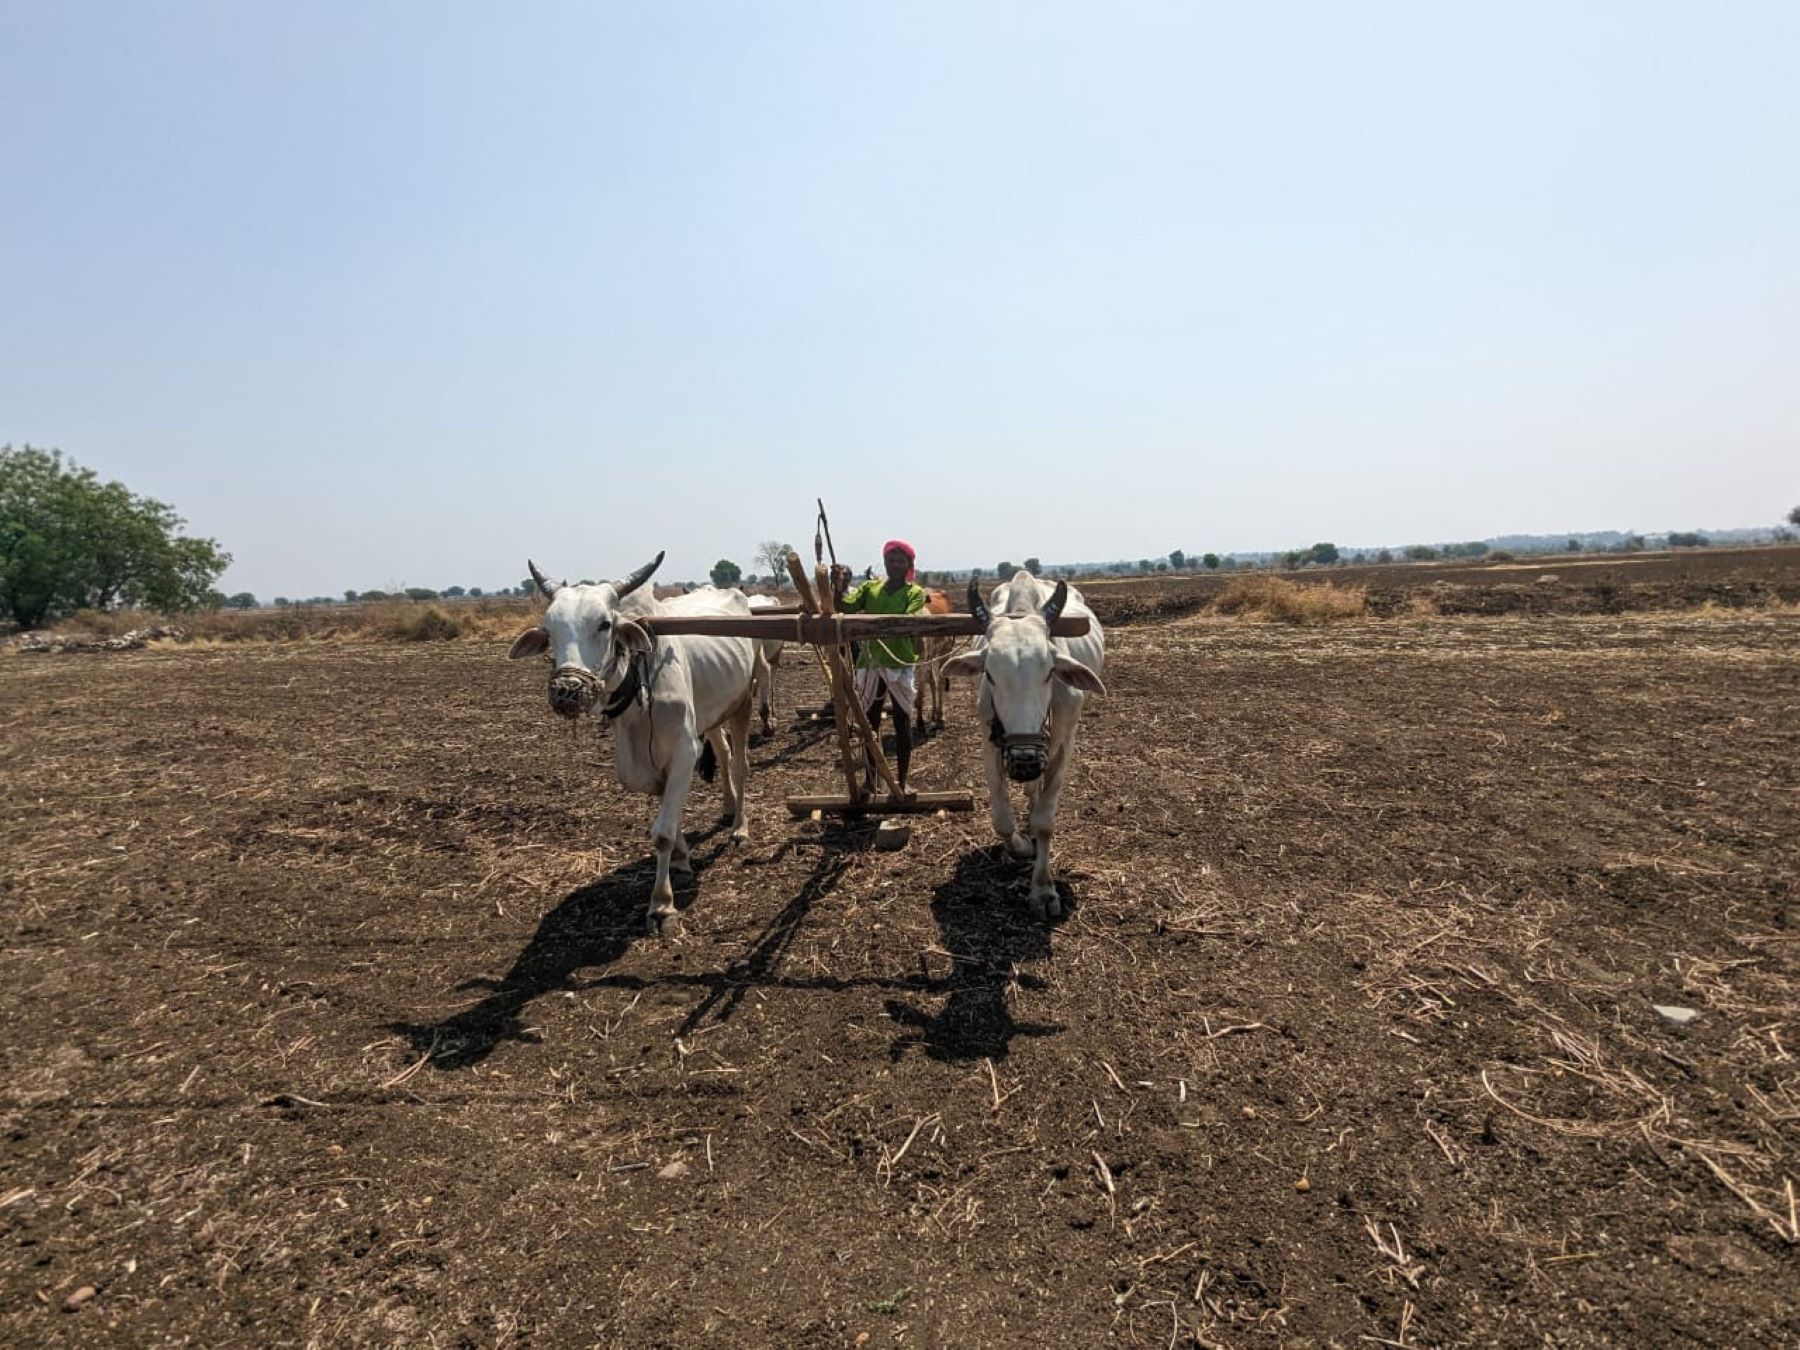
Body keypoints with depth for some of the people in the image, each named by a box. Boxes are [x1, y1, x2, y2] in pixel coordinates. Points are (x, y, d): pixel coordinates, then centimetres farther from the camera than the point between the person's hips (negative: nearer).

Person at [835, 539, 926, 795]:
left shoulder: (915, 592, -1)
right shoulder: (870, 588, 8)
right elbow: (844, 607, -4)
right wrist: (839, 588, -23)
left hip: (901, 664, -3)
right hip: (870, 662, 3)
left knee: (902, 721, 5)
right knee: (870, 720, 10)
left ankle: (901, 782, 16)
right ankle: (870, 780, 23)